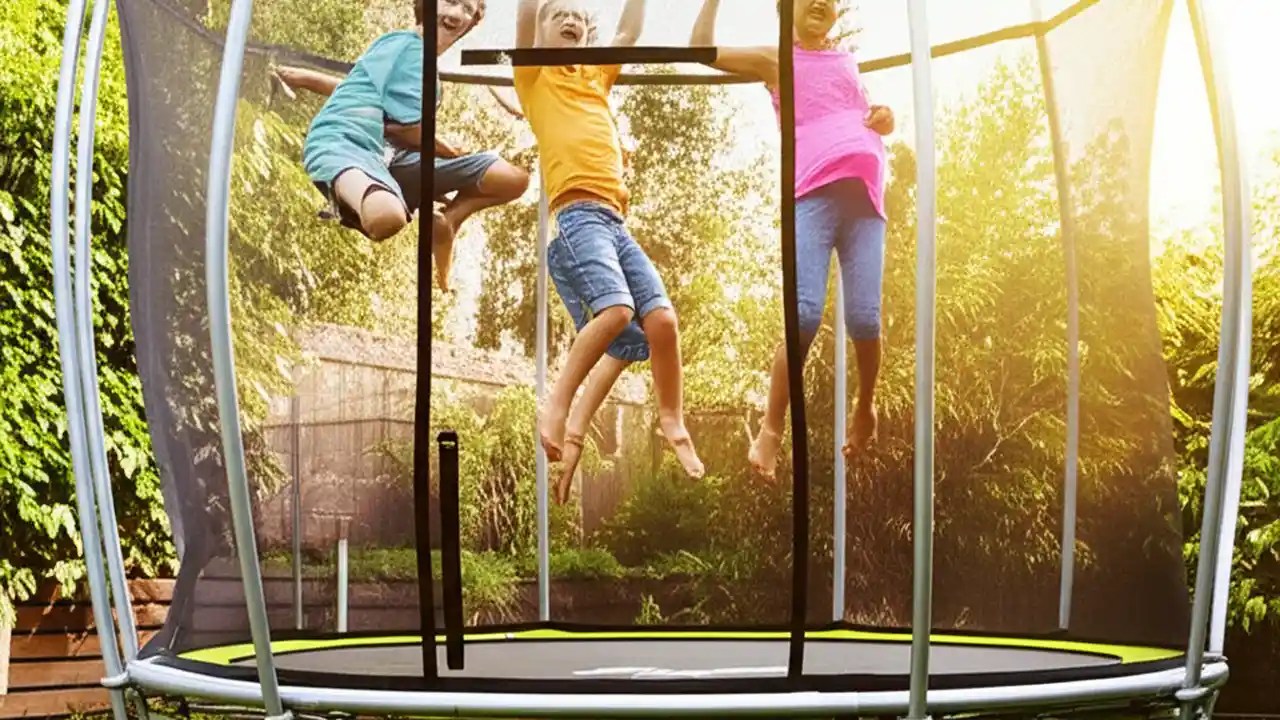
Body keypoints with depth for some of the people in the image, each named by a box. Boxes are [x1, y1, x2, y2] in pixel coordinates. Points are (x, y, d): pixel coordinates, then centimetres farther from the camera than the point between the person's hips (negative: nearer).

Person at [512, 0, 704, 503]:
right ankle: (556, 407, -14)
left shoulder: (596, 76, 28)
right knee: (617, 308, -27)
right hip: (577, 215, -6)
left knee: (661, 318, -7)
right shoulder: (533, 74, 13)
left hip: (615, 220, 6)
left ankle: (673, 423, 10)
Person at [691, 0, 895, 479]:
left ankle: (866, 408, 19)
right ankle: (771, 430, -9)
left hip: (865, 196, 3)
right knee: (805, 315, -17)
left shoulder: (848, 59, 26)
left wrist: (885, 117, 10)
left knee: (864, 317, -5)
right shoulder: (775, 60, 16)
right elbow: (702, 48, 9)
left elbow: (872, 116, 33)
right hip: (813, 195, -3)